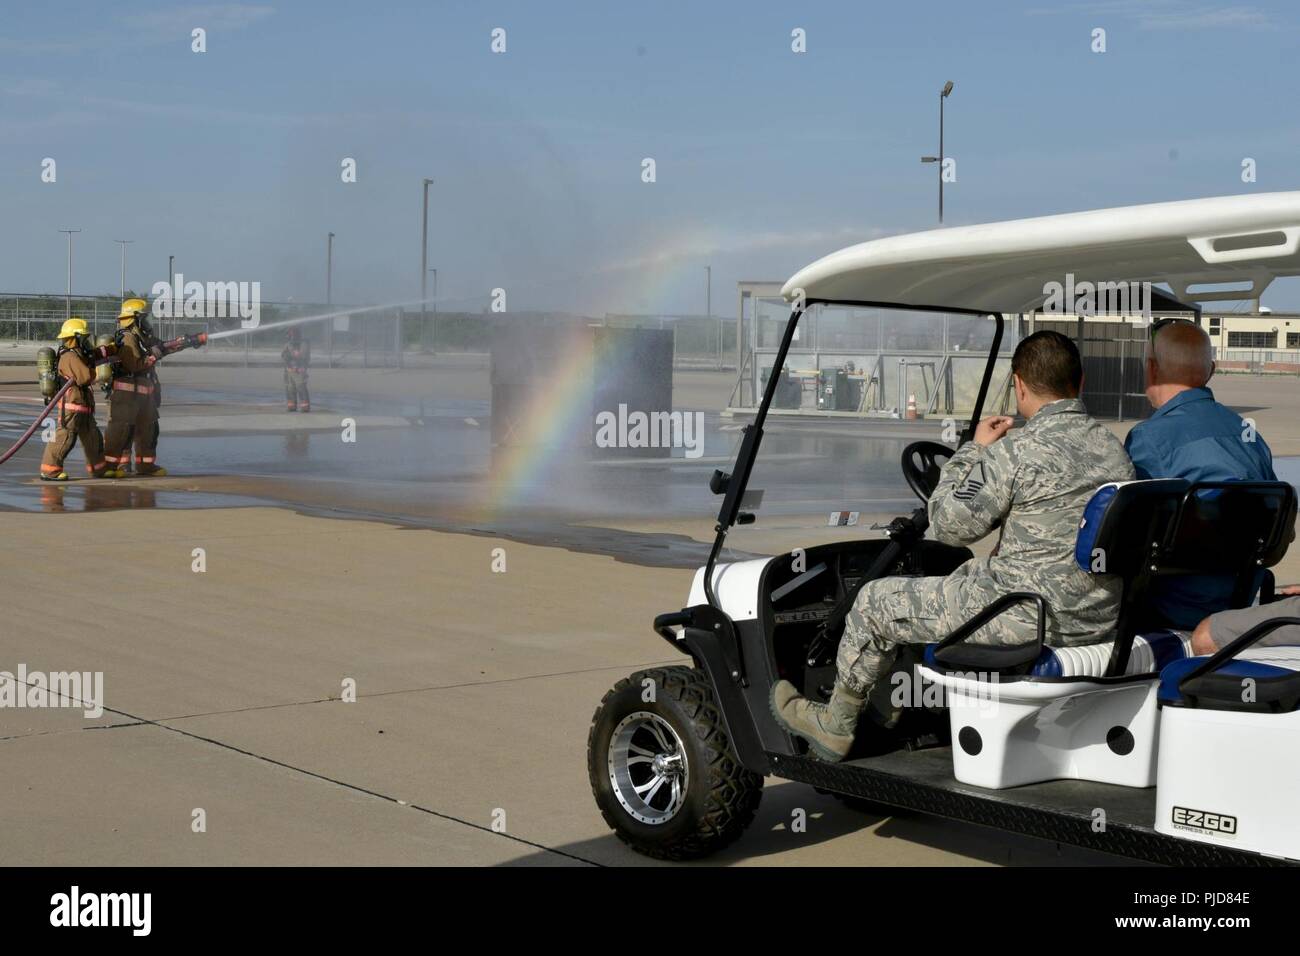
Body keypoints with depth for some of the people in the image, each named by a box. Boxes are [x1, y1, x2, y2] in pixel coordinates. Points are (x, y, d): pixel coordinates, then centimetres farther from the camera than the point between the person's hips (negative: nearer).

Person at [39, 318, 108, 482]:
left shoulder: (79, 355, 17)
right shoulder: (71, 357, -16)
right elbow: (86, 377, -23)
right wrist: (95, 369, -5)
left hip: (84, 409, 11)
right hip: (71, 407, -11)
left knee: (93, 438, 17)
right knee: (65, 438, -10)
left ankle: (99, 469, 27)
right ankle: (49, 471, -9)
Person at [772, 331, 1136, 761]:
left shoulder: (1019, 450, -19)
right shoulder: (1114, 448, 6)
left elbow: (950, 524, -12)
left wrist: (974, 449, -1)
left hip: (1031, 620, -8)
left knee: (875, 603, 10)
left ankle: (834, 726, 29)